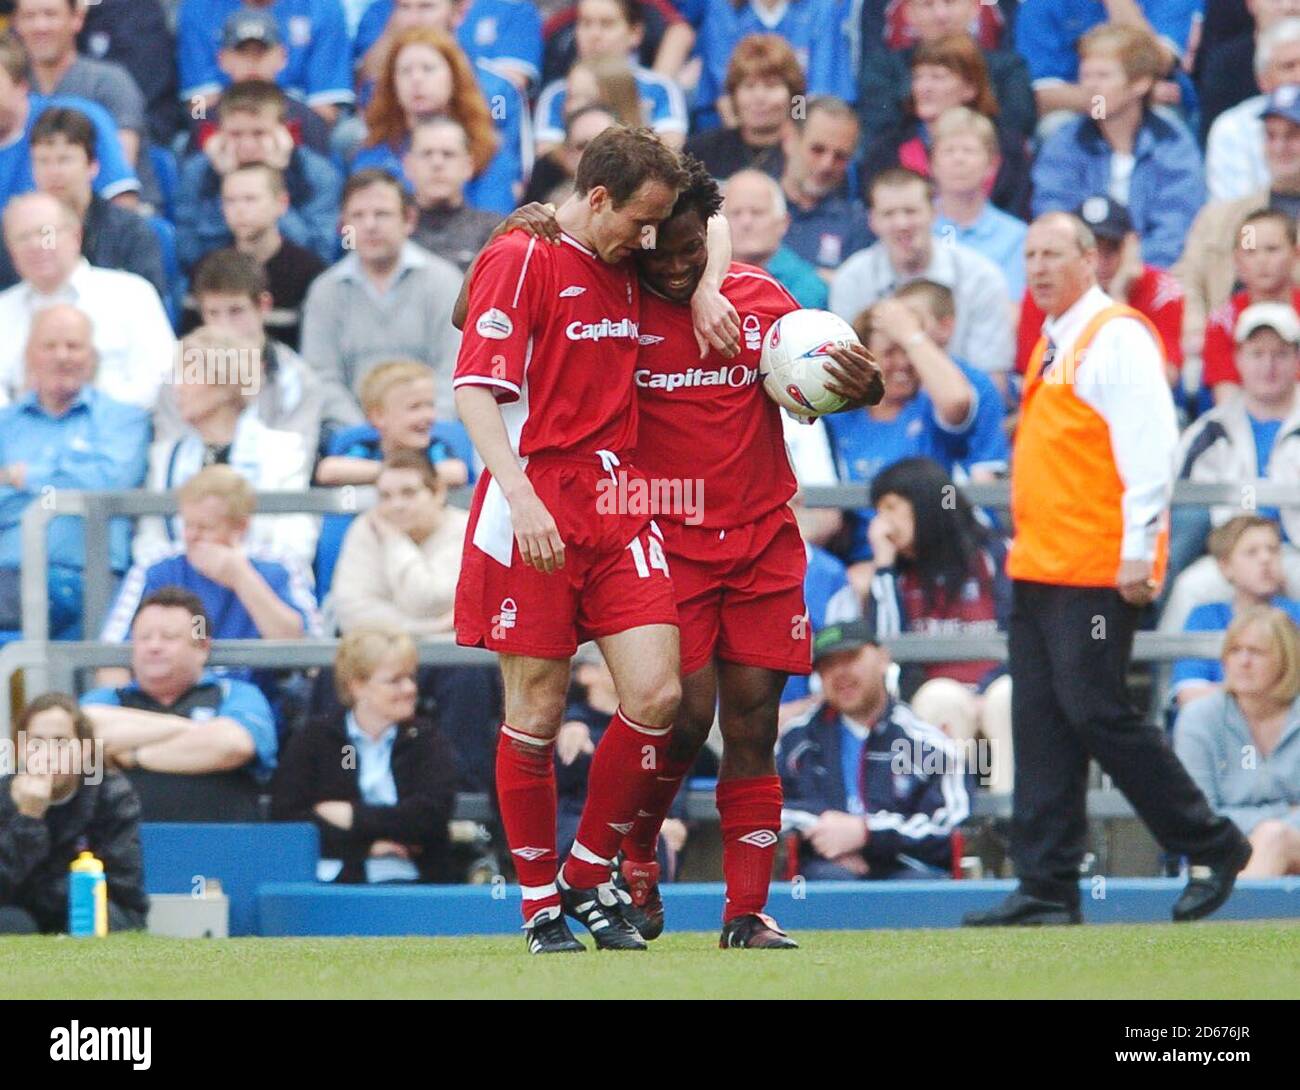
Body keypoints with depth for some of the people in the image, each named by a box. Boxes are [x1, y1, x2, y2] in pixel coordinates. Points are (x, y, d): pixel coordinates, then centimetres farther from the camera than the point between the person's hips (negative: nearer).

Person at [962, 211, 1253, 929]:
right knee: (1040, 726, 5)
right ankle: (1047, 889, 6)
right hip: (1037, 569, 9)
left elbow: (1150, 450, -16)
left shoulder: (1117, 337, -10)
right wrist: (1030, 547, 19)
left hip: (1097, 573, -9)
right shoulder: (1051, 345, 18)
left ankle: (1212, 846, 4)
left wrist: (1137, 552, -20)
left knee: (1096, 713, -9)